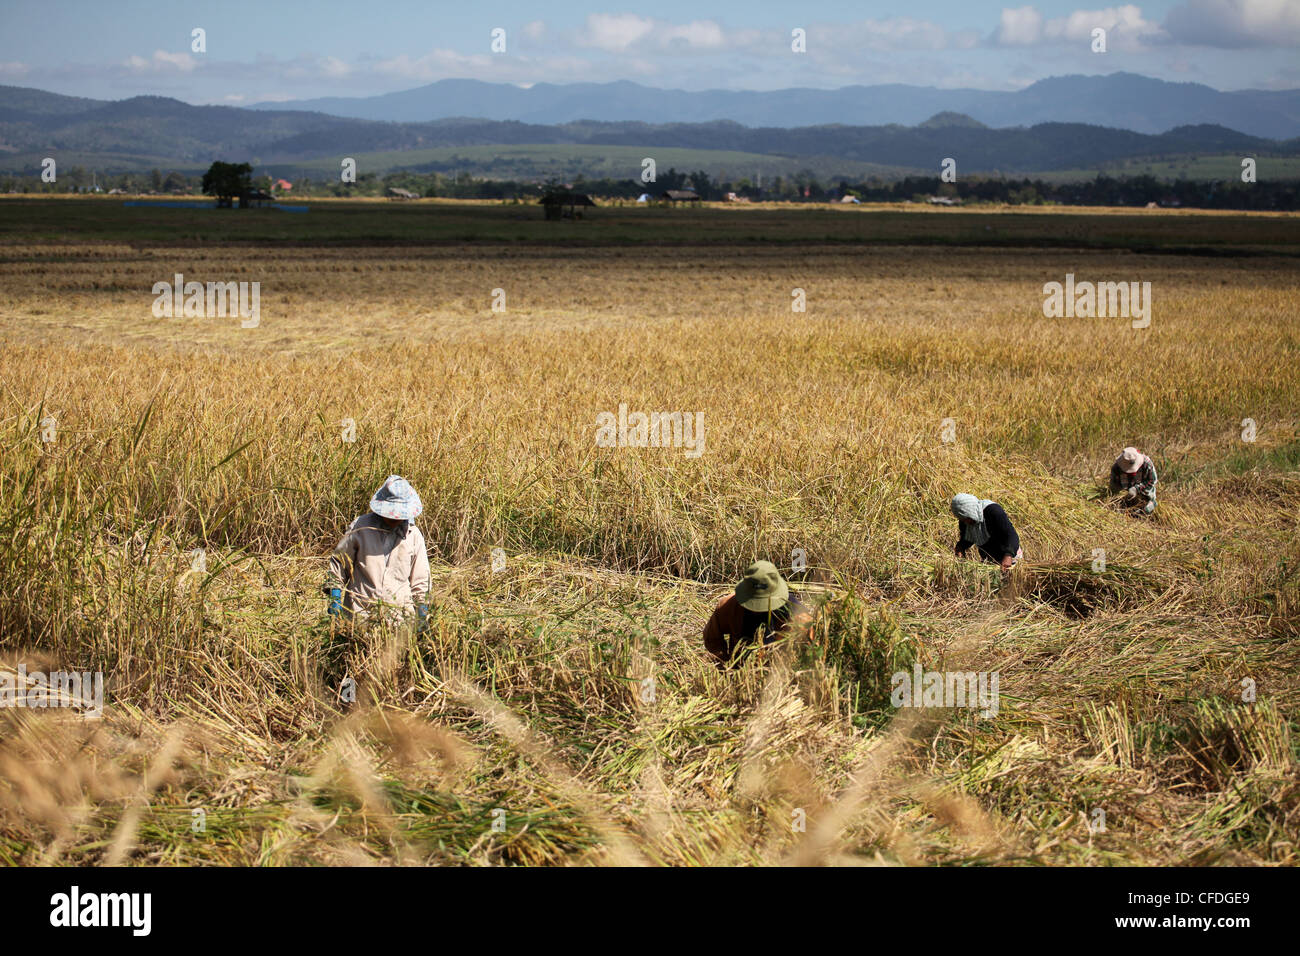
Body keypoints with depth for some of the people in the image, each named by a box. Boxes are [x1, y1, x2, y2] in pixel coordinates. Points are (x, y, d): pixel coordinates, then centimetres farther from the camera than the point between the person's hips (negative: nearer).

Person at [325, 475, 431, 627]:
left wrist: (422, 615, 10)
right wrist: (335, 598, 4)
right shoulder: (360, 527, -1)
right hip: (361, 613, -2)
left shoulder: (413, 535, 6)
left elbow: (420, 580, 14)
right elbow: (338, 561, 10)